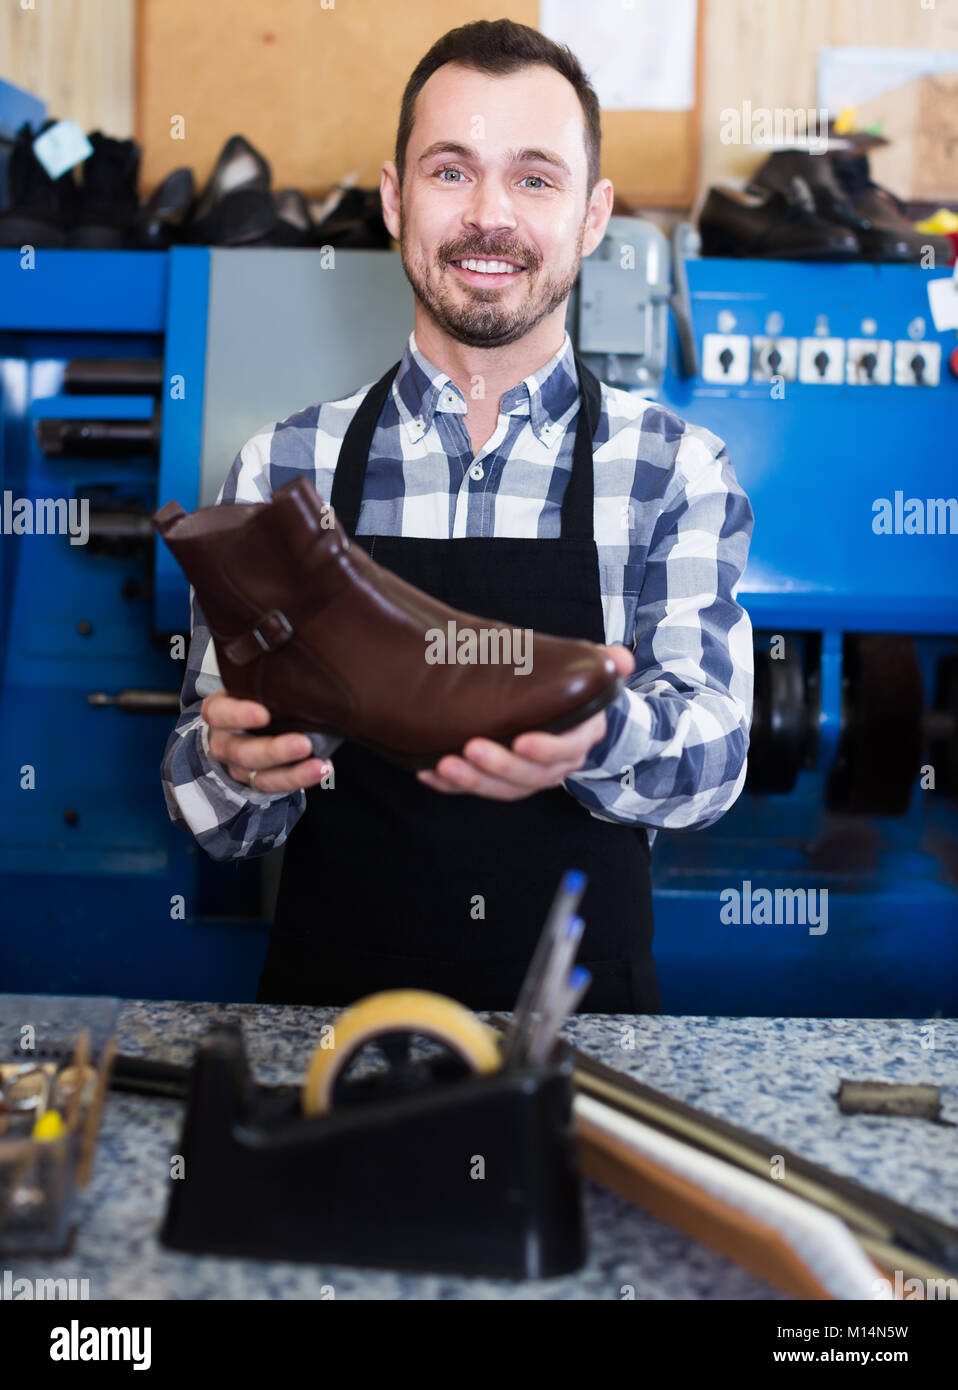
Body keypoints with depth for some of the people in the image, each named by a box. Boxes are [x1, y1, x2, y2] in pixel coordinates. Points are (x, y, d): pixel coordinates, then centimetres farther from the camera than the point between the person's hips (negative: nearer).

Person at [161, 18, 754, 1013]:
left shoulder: (674, 469, 2)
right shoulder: (279, 470, 3)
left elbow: (715, 755, -6)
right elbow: (212, 813, 4)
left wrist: (595, 738, -27)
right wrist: (241, 765, -19)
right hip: (331, 1007, 2)